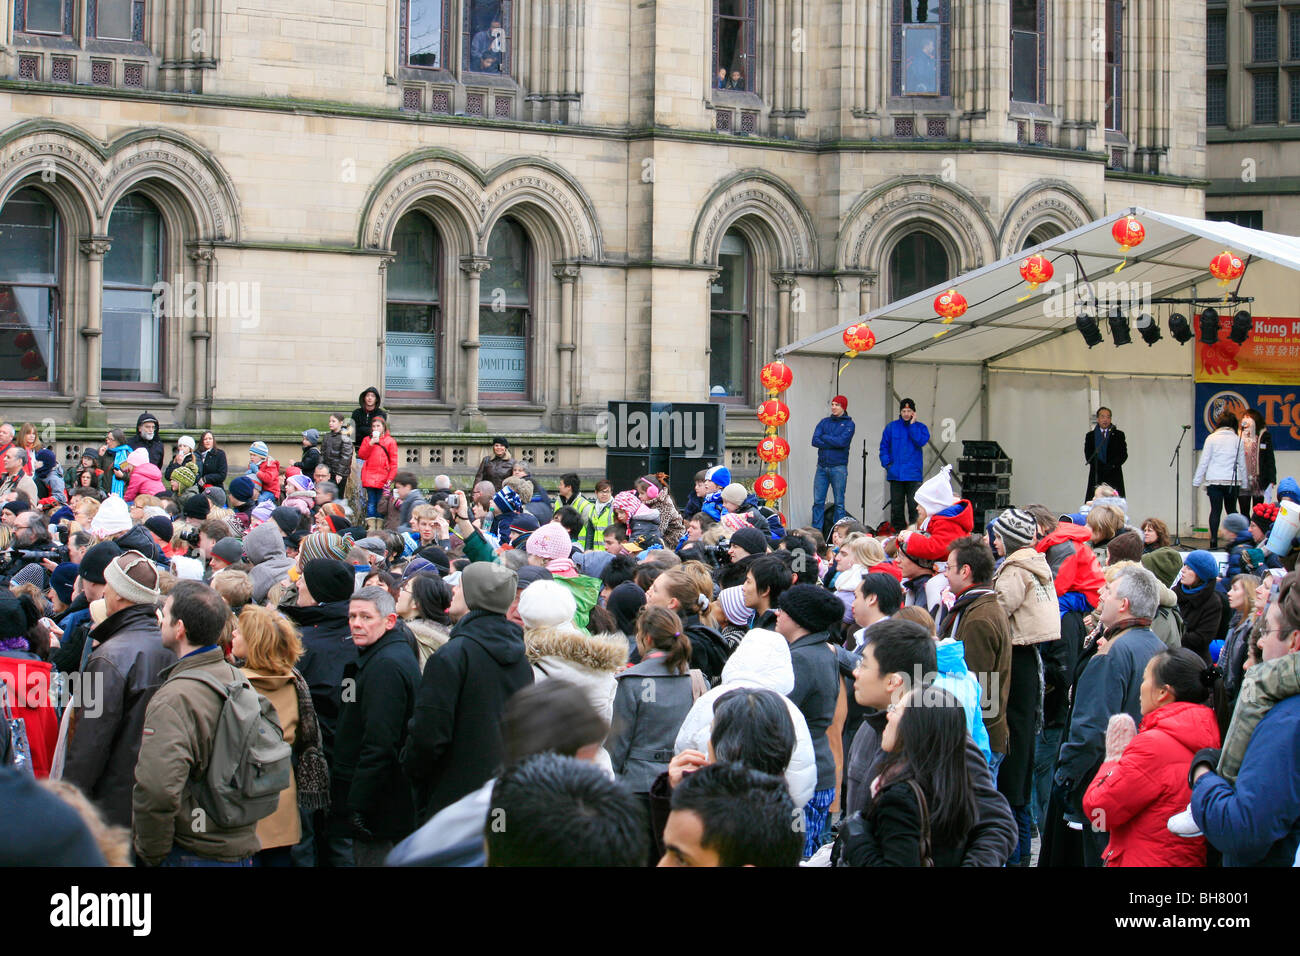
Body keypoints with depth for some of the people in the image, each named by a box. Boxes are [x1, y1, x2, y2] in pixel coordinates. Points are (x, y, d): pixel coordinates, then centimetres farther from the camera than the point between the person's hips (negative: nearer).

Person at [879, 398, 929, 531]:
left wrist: (911, 425, -9)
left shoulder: (920, 427, 6)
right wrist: (886, 463, -3)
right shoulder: (891, 427, 9)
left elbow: (921, 441, -13)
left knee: (914, 505, -9)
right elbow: (884, 447, 9)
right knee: (896, 505, 6)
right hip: (895, 474, 2)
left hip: (913, 474, -2)